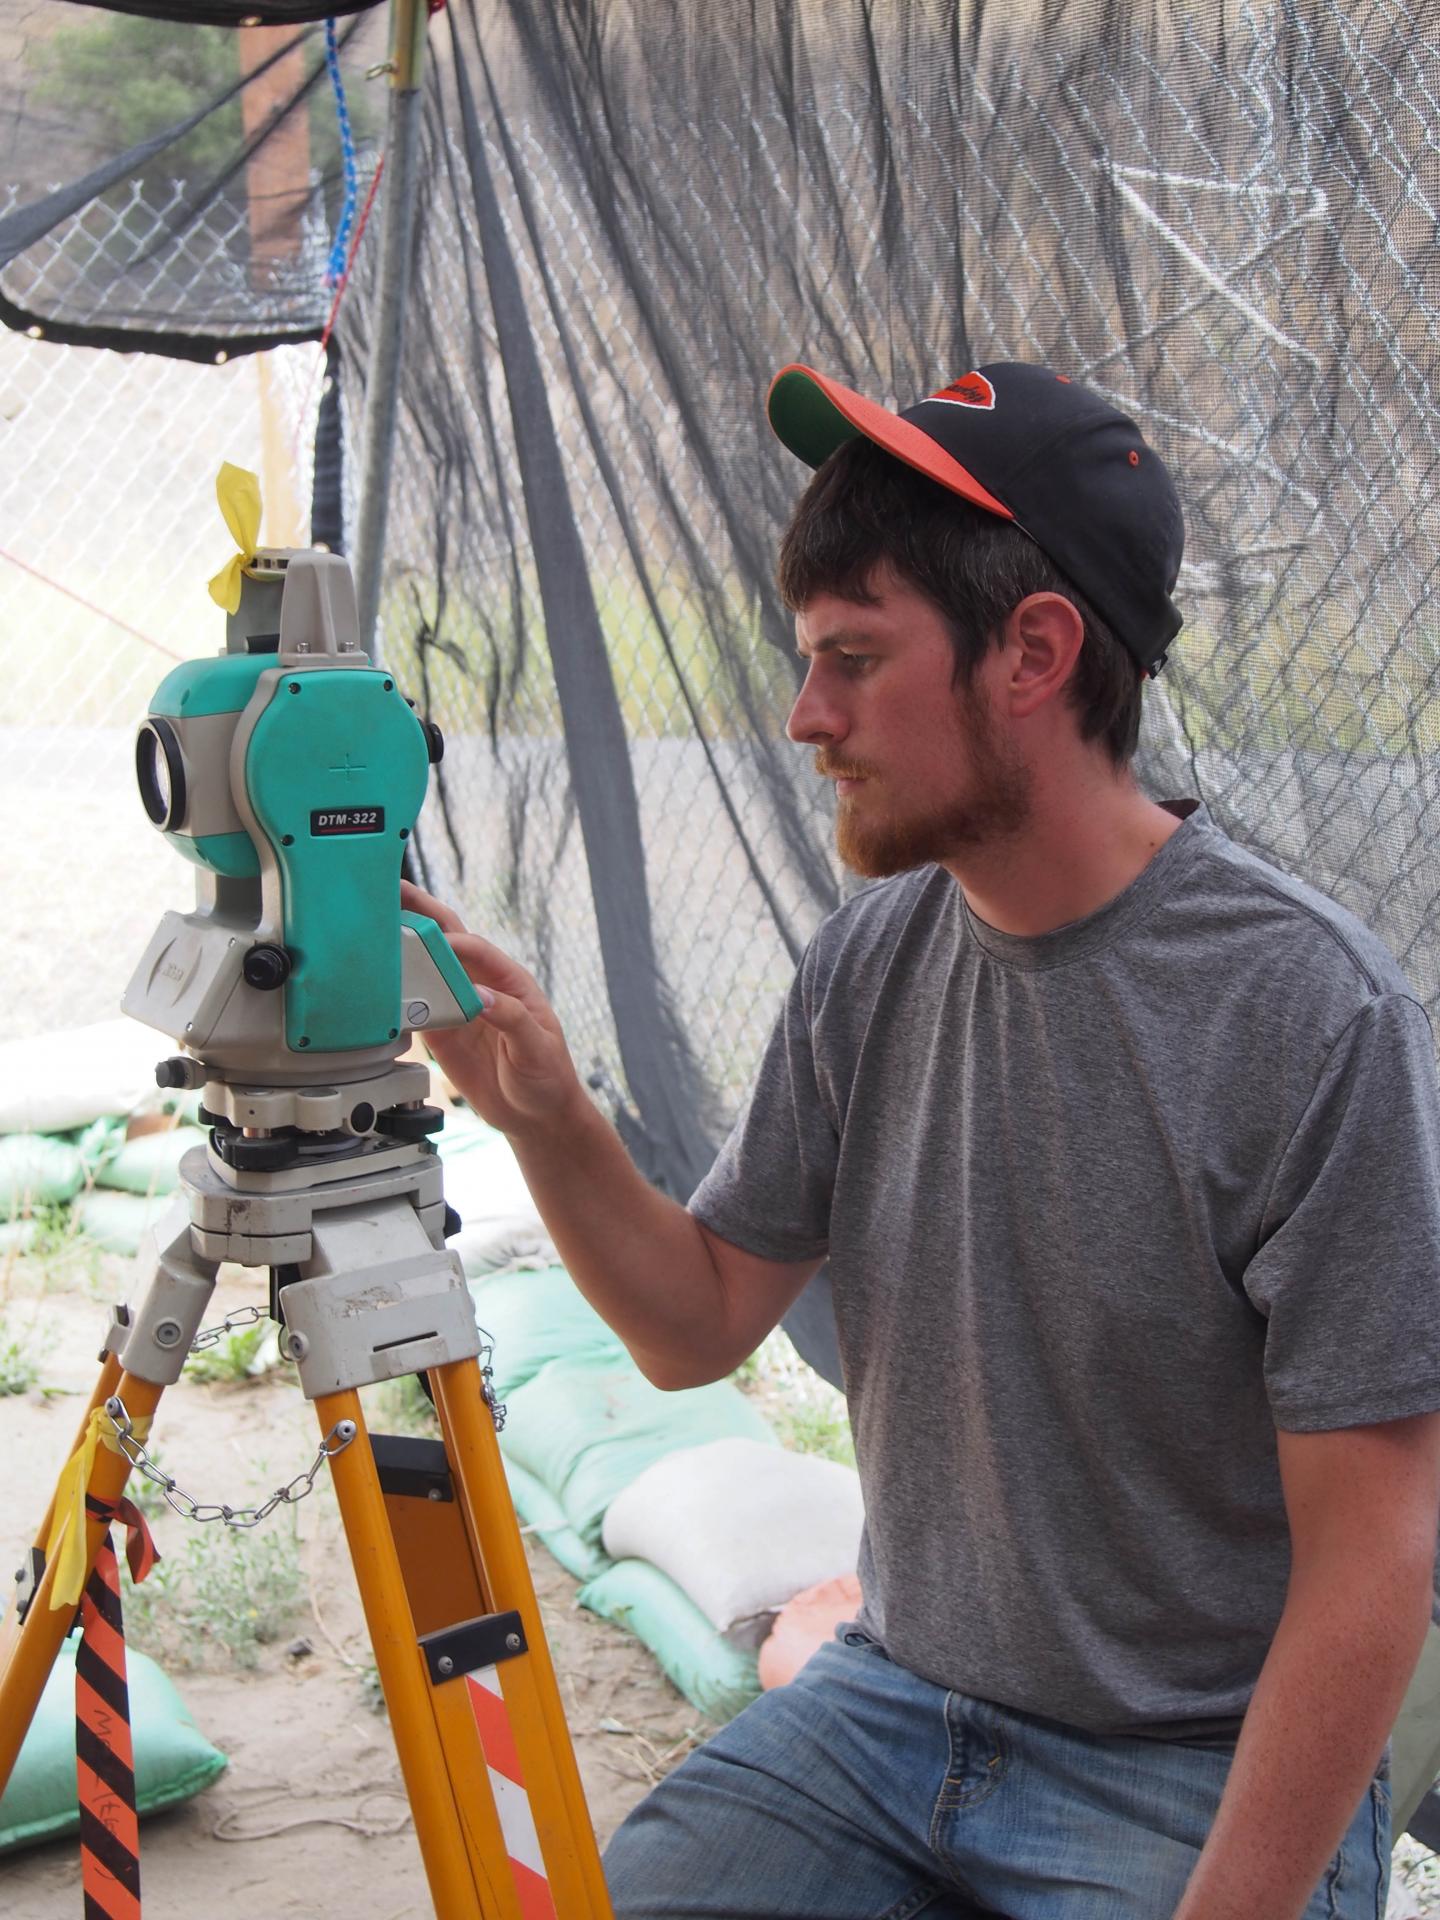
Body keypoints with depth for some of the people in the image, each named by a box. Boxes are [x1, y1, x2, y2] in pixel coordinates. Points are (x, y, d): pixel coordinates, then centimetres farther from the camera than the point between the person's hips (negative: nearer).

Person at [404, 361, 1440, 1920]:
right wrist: (545, 1116, -12)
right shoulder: (871, 961, -2)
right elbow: (698, 1325, 4)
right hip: (891, 1706, 5)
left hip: (1201, 1785, -4)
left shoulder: (1313, 1017, -21)